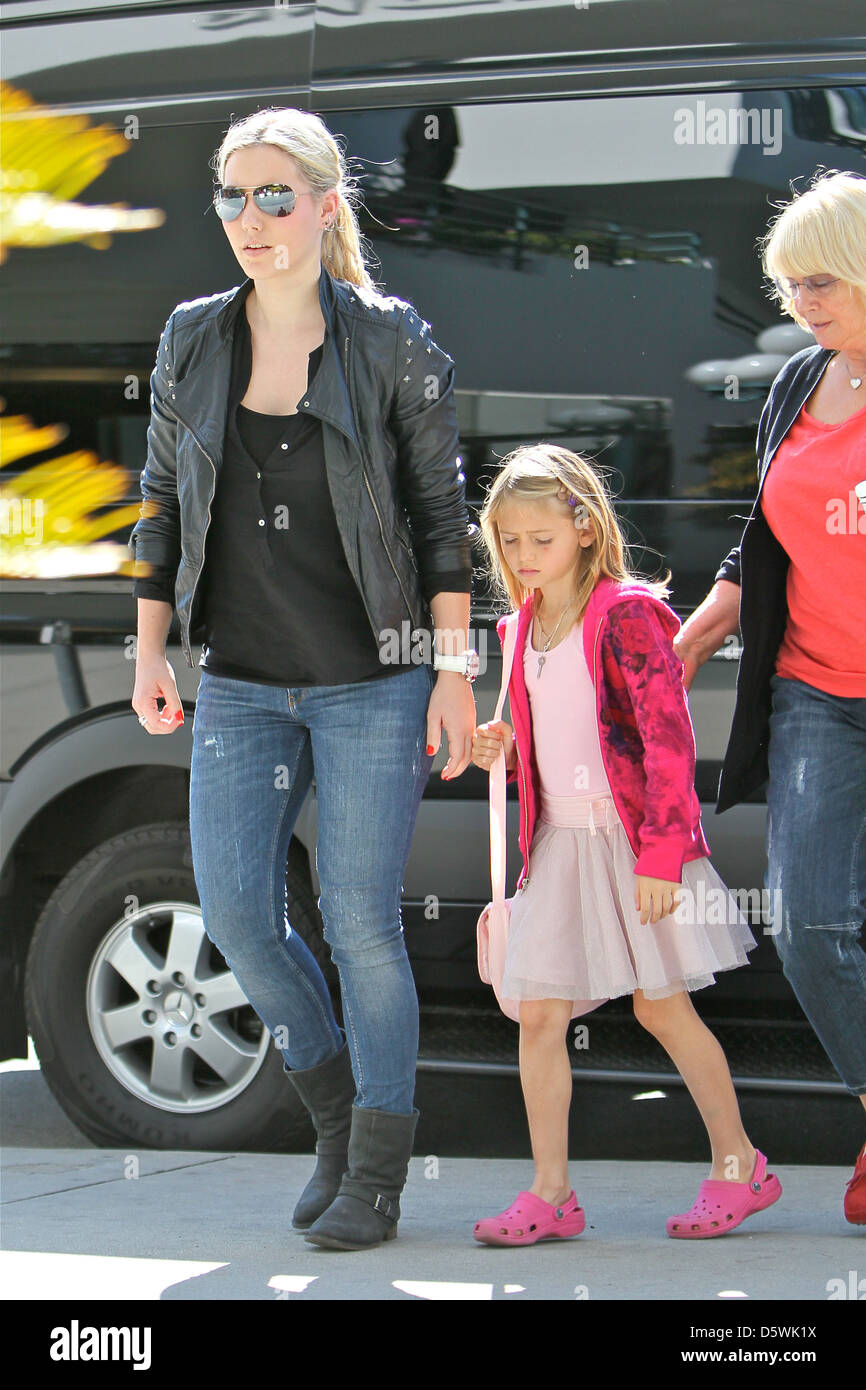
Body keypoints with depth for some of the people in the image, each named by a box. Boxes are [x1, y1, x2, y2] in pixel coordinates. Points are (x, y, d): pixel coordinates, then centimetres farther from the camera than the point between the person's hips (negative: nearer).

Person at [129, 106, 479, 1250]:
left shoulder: (393, 343, -5)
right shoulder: (192, 342, 5)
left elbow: (441, 511, -2)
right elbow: (163, 503, 13)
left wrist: (455, 668, -5)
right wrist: (149, 651, 9)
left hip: (373, 679, -4)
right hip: (239, 684, 4)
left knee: (362, 921, -3)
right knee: (237, 915, -2)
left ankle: (376, 1177, 9)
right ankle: (338, 1113, 22)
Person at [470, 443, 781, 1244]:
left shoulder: (627, 614, -11)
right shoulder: (524, 629, 11)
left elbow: (668, 736, -15)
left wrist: (660, 851, -20)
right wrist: (505, 749, 4)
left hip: (630, 837, -6)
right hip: (558, 840, 7)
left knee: (661, 1004, 1)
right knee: (538, 1013, -1)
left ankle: (739, 1165, 16)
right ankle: (552, 1193, 4)